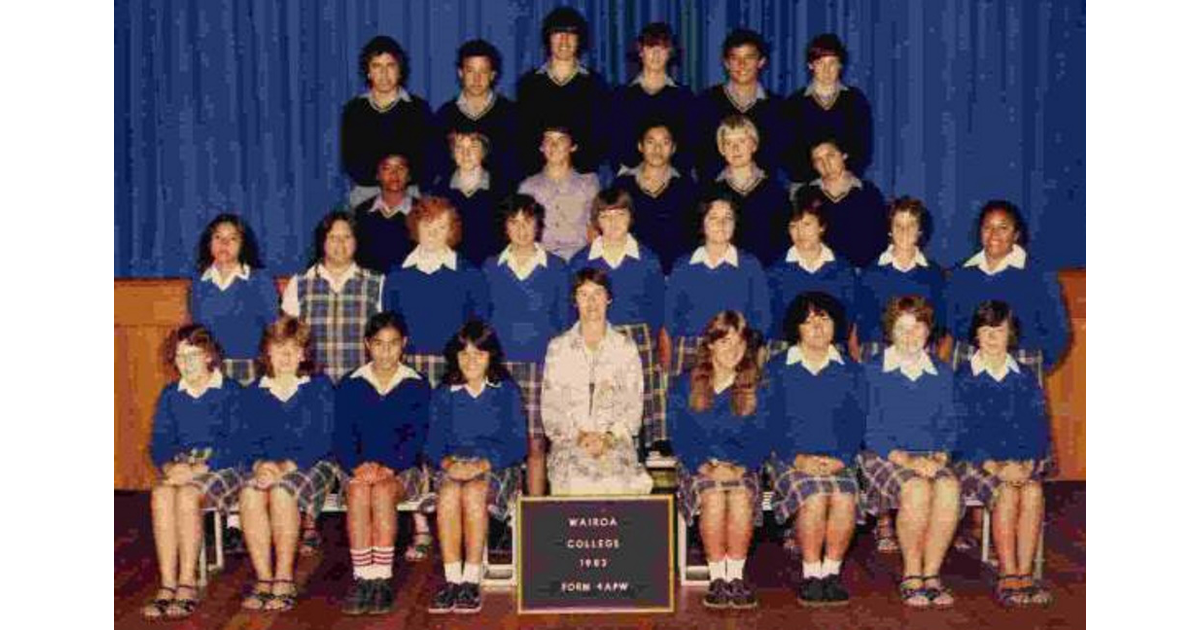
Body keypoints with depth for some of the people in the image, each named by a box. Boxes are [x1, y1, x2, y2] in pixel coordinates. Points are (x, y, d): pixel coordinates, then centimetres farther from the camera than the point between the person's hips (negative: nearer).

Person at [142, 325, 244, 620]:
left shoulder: (231, 391, 3)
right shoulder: (170, 395, 18)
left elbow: (235, 443, -7)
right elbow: (159, 441, 11)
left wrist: (198, 469, -19)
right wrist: (170, 466, -11)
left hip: (222, 469, -4)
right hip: (180, 469, 4)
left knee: (187, 494, -34)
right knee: (161, 494, -30)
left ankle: (187, 584, -29)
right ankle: (167, 585, -32)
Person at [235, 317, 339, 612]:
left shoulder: (320, 386, 4)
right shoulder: (254, 392, 15)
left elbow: (322, 439, -5)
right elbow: (246, 441, 8)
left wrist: (287, 466, -18)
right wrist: (259, 464, -14)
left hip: (312, 463, -3)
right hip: (265, 464, 3)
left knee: (281, 492, -35)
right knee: (250, 493, -31)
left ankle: (285, 581, -27)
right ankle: (263, 579, -26)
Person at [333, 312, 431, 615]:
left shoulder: (416, 385, 6)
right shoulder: (350, 385, 11)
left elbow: (417, 436, -2)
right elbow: (342, 436, 3)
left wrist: (389, 467, -18)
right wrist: (358, 465, -16)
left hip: (402, 469, -1)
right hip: (358, 467, 1)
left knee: (383, 491, -34)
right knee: (358, 490, -33)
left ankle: (382, 580, -33)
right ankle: (362, 579, -33)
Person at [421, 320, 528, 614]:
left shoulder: (507, 392, 7)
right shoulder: (443, 395, 14)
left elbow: (517, 444, -2)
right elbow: (434, 442, 5)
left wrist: (483, 464, -18)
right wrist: (448, 462, -18)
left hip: (496, 466, -2)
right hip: (453, 465, 2)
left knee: (473, 492, -35)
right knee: (448, 493, -33)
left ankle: (471, 581, -32)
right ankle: (452, 580, -33)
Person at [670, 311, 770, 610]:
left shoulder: (754, 391, 11)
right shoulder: (685, 387, 6)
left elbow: (760, 438, 4)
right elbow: (681, 436, 0)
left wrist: (741, 466, -15)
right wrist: (705, 465, -16)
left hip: (741, 467, 1)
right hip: (699, 465, -1)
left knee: (741, 499, -32)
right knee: (713, 498, -33)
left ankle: (736, 576, -21)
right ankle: (717, 577, -22)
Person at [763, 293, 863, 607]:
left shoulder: (850, 371, 15)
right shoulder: (777, 369, 9)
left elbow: (855, 424, 9)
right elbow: (772, 422, 2)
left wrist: (841, 458, -9)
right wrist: (798, 458, -13)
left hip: (837, 459, 2)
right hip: (791, 457, -2)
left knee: (844, 498, -29)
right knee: (814, 497, -31)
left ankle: (832, 572, -16)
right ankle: (811, 575, -19)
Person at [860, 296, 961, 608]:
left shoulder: (942, 374, 17)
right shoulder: (872, 372, 5)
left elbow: (949, 425, 15)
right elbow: (870, 430, -2)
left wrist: (940, 455, -6)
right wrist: (904, 458, -16)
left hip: (931, 457, 3)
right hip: (883, 457, -3)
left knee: (949, 488, -31)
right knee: (916, 489, -34)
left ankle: (930, 574, -21)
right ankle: (911, 575, -18)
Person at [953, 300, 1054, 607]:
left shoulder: (1025, 380, 15)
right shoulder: (962, 378, 5)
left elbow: (1039, 428, 9)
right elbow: (961, 432, -4)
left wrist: (1029, 463, -11)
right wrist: (994, 466, -16)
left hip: (1021, 463, 3)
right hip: (974, 463, -3)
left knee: (1033, 491, -28)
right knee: (1007, 493, -31)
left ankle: (1024, 574, -26)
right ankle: (1008, 577, -27)